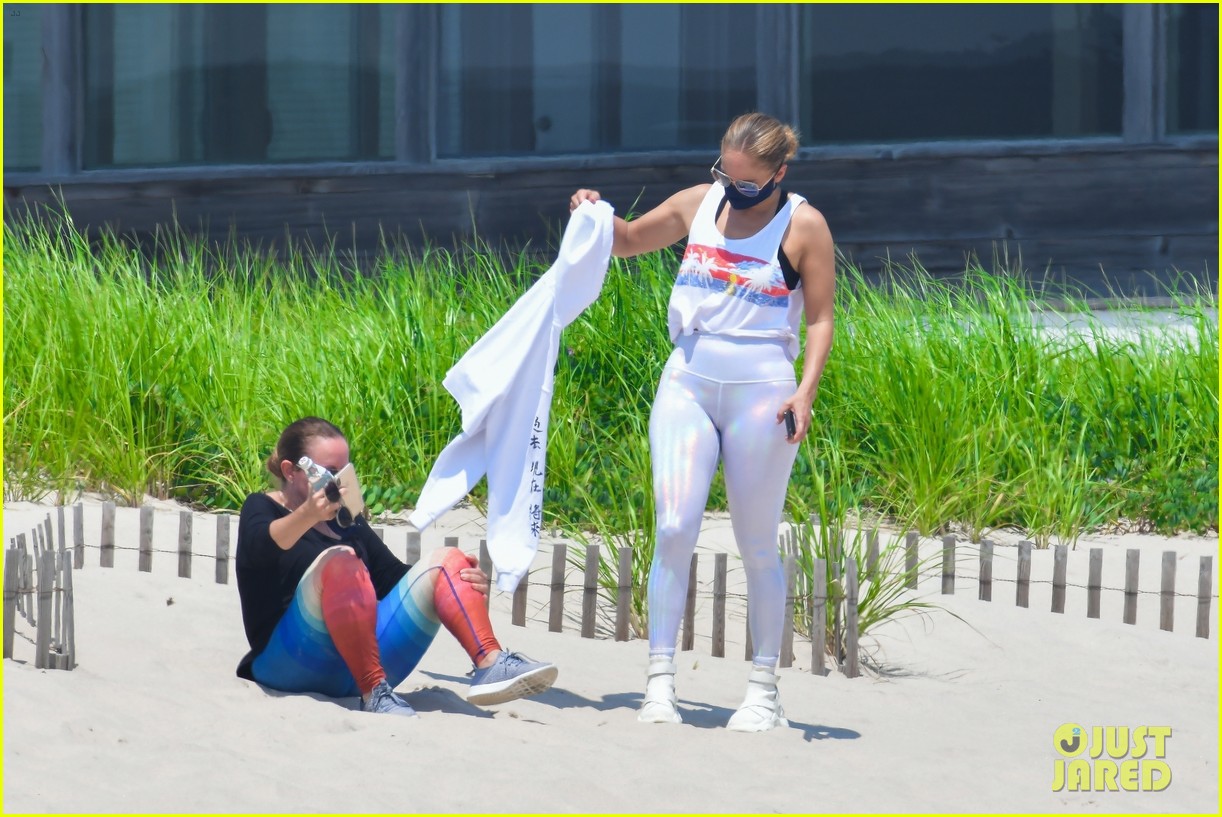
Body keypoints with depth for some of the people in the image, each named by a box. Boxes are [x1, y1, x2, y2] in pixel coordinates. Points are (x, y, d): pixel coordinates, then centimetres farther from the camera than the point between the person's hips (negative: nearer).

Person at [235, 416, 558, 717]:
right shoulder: (262, 508, 5)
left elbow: (392, 577, 20)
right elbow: (261, 547, -19)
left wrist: (463, 589, -1)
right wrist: (307, 516, -42)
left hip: (364, 659, 6)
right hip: (292, 663, -6)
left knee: (446, 561, -4)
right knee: (339, 561, -31)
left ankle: (491, 665, -27)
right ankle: (373, 693, -41)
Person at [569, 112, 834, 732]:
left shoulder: (803, 226, -3)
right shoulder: (699, 203, 8)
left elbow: (819, 319, -2)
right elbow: (628, 242, 22)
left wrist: (806, 389, -15)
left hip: (760, 391, -3)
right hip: (687, 381, 3)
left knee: (757, 546, 4)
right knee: (674, 529, -9)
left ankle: (764, 689, 12)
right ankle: (660, 680, -7)